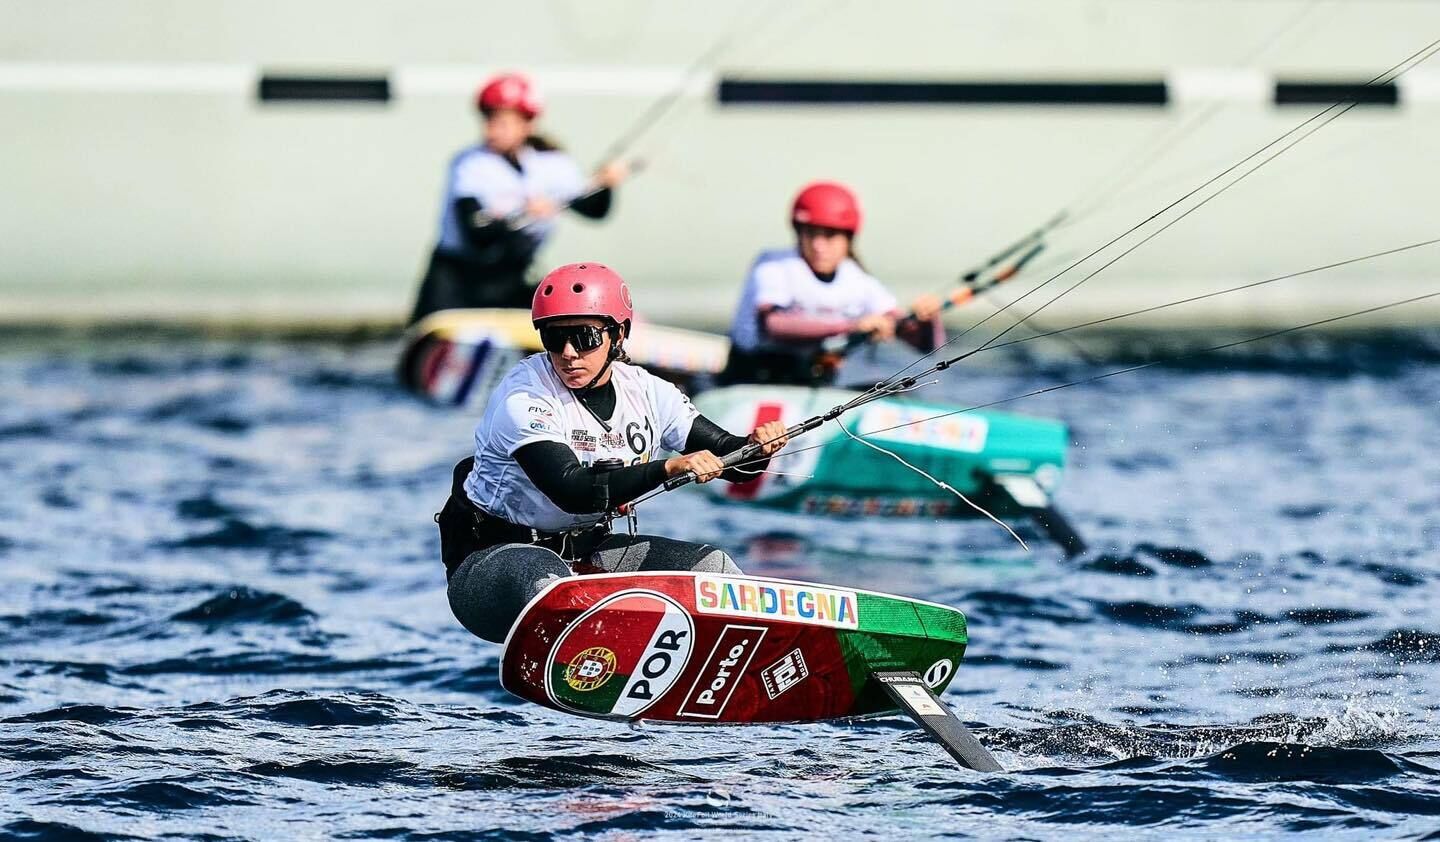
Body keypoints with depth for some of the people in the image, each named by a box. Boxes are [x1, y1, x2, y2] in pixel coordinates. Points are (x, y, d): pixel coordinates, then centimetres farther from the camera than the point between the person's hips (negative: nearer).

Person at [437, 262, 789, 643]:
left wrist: (756, 447, -21)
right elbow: (572, 491, -33)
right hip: (497, 552, -7)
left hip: (588, 552, 7)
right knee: (550, 588, -40)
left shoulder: (643, 391, -1)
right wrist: (668, 469, -42)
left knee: (710, 565, -5)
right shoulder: (523, 398, -20)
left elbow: (727, 457, 3)